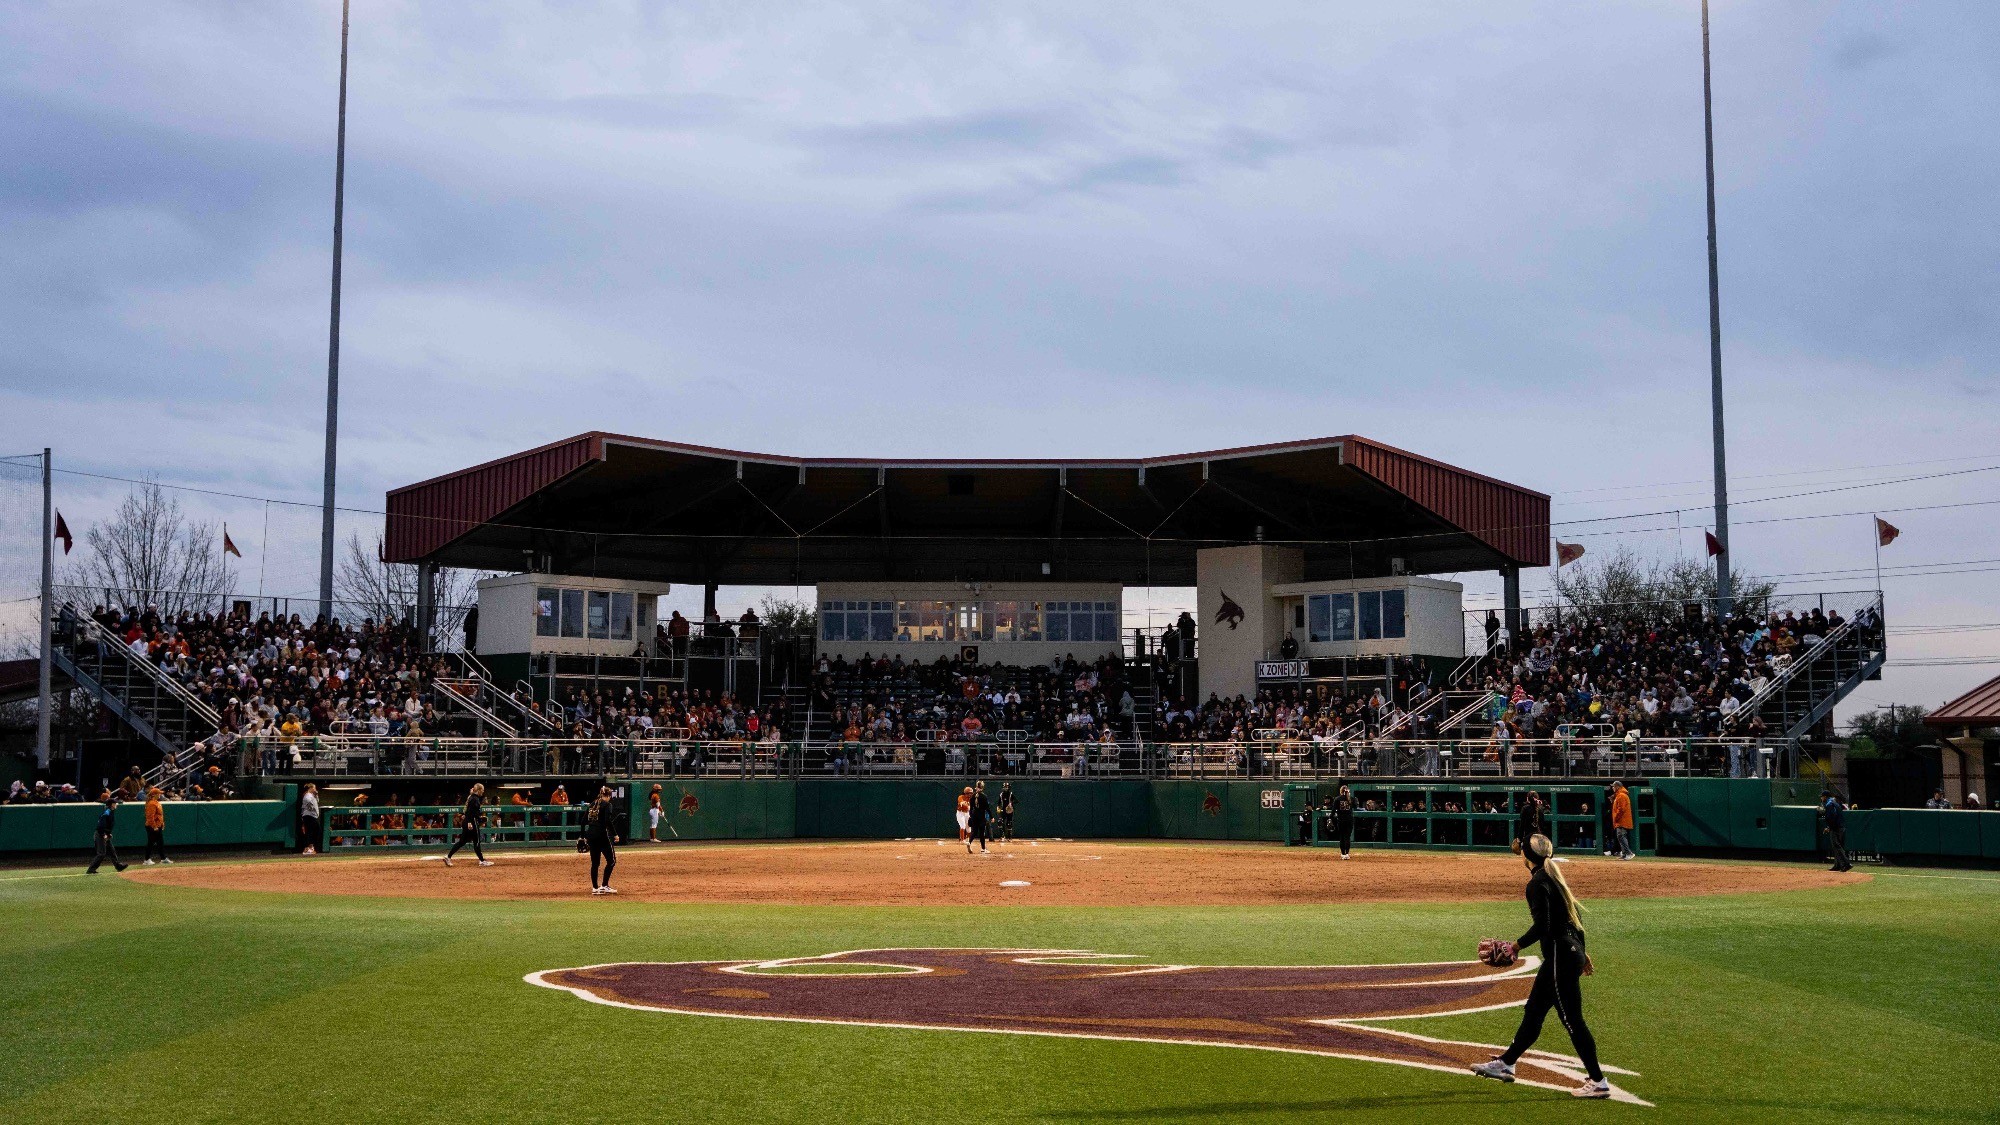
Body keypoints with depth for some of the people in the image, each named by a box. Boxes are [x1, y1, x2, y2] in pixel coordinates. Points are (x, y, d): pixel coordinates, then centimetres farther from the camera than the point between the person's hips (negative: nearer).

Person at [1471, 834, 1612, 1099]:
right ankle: (1505, 1064, 27)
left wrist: (1516, 946, -16)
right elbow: (1575, 916, 18)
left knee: (1572, 1019, -4)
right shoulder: (1555, 877, 13)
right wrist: (1581, 952, 25)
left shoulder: (1538, 884, -15)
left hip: (1560, 956, -10)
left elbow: (1541, 926, -23)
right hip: (1572, 952, 10)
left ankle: (1598, 1082, 0)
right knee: (1533, 1011, 17)